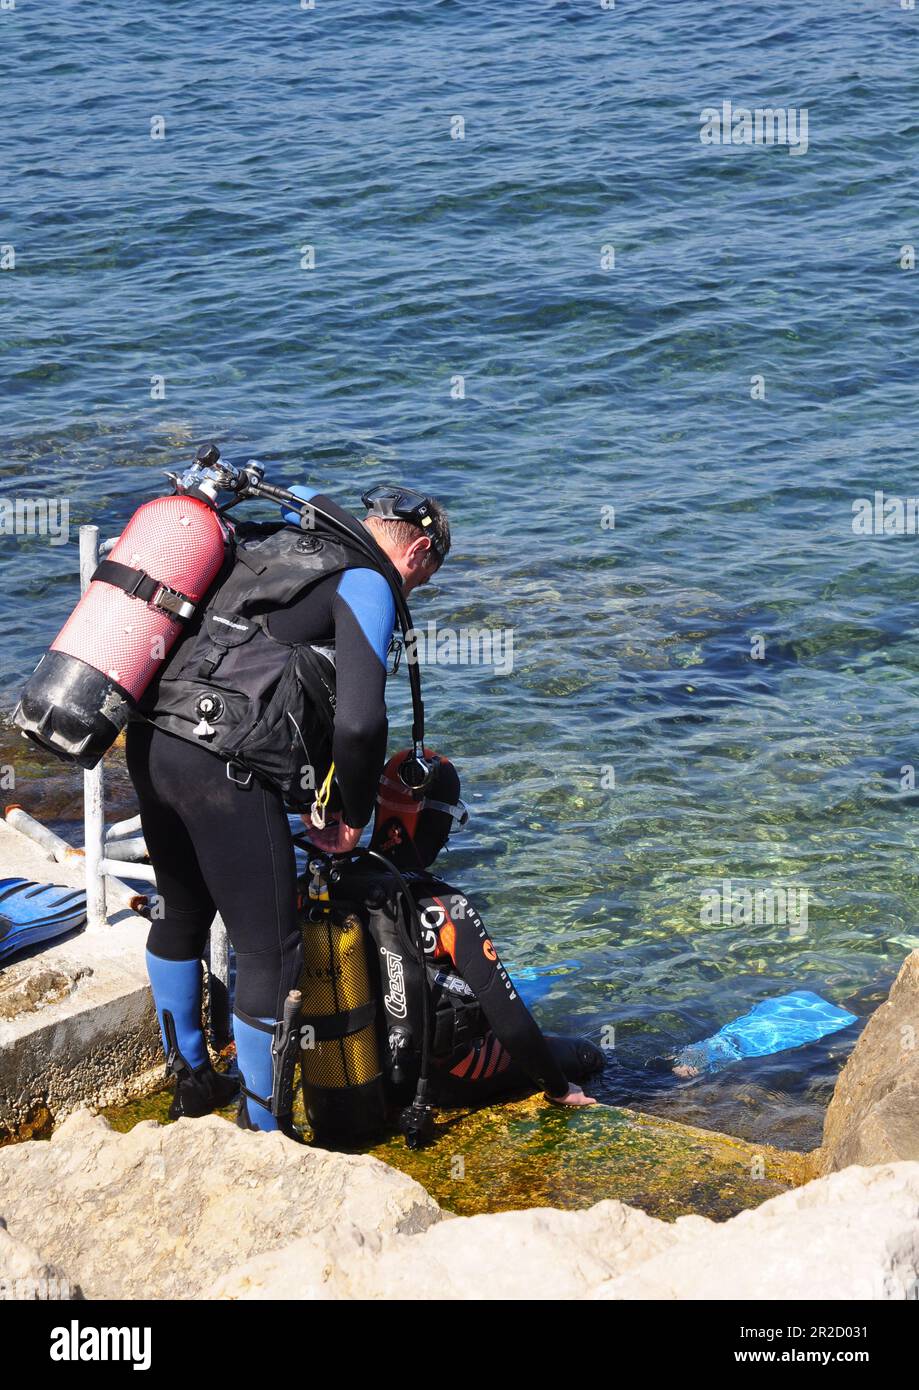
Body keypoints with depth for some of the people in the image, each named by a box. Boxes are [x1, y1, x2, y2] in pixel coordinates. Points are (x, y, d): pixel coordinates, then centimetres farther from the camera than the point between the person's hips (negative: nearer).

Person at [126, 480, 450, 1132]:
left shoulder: (267, 541, 21)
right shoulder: (366, 583, -2)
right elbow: (359, 723, -15)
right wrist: (354, 814, 3)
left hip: (150, 739, 8)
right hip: (225, 766, -8)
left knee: (181, 913, 28)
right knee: (271, 954, 3)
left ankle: (192, 1081, 45)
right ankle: (265, 1135, 12)